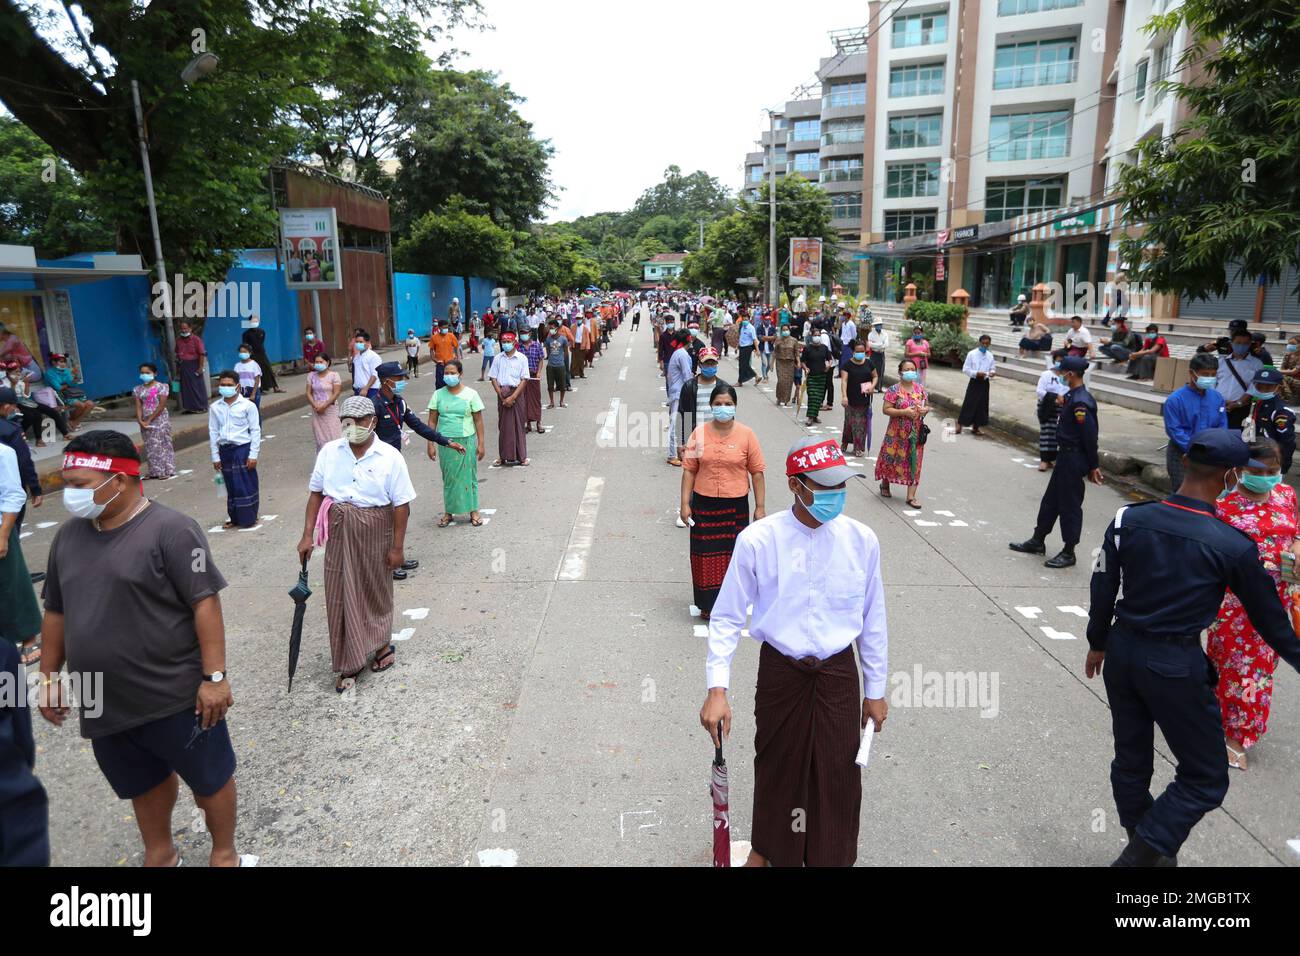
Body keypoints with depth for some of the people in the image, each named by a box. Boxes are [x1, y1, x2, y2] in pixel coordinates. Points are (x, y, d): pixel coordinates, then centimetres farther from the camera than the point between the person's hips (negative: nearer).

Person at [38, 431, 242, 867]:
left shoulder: (169, 529, -18)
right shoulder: (69, 535, 4)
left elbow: (205, 603, -19)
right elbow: (56, 612, 14)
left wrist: (214, 676, -21)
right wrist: (49, 676, 15)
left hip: (175, 696, -6)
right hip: (104, 702, 6)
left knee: (209, 778, 13)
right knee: (144, 783, 25)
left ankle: (224, 854, 34)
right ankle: (159, 854, 47)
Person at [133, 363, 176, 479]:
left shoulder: (161, 386, -5)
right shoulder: (138, 389, 8)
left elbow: (162, 405, -12)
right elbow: (138, 407, 3)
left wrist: (149, 420, -15)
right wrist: (140, 421, -13)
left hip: (160, 419, -4)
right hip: (145, 422, 4)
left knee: (163, 444, -1)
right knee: (151, 446, 5)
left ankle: (167, 471, 4)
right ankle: (155, 472, 10)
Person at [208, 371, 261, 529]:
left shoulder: (247, 405, -5)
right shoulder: (215, 408, 6)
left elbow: (255, 431, -5)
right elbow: (213, 432, 9)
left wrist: (253, 455, -9)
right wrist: (215, 456, 7)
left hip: (243, 448, -4)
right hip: (225, 450, 4)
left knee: (246, 485, 0)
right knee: (231, 486, 10)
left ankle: (249, 518, 11)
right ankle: (235, 517, 21)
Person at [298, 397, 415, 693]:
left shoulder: (390, 456, -11)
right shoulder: (329, 452, -2)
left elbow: (402, 504, -10)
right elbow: (315, 493, 5)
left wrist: (397, 547, -10)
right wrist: (308, 535, 1)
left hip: (375, 534, -2)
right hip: (340, 532, 2)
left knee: (376, 592, 15)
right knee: (341, 597, 3)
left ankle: (381, 645, 39)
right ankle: (350, 664, 15)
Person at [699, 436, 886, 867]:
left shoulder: (861, 540, -8)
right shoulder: (758, 540, -16)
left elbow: (872, 619, 3)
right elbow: (727, 617, -9)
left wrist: (875, 689, 9)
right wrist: (717, 690, -14)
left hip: (838, 674, 1)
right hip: (780, 672, -1)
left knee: (838, 775, 11)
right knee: (777, 769, 17)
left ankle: (832, 856, 39)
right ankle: (767, 849, 45)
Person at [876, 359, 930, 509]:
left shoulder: (921, 389, 6)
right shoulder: (893, 390, -9)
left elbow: (927, 406, 15)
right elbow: (886, 409, -14)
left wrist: (925, 409, -8)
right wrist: (904, 412, -23)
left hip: (916, 433, 4)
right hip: (897, 433, -3)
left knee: (914, 462, 0)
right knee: (892, 459, 8)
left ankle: (911, 496, 3)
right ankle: (885, 485, 36)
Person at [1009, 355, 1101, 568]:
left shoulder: (1080, 402, -23)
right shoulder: (1073, 396, 6)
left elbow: (1090, 436, -20)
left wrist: (1093, 466, -16)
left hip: (1073, 459, -10)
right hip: (1066, 456, 10)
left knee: (1069, 504, 2)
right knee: (1050, 499, 18)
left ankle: (1068, 553, 14)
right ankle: (1038, 542, 31)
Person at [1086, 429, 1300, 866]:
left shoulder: (1129, 518, -6)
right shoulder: (1233, 546, -15)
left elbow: (1103, 587, 2)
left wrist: (1098, 642, 16)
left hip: (1122, 650, 5)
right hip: (1176, 665, -5)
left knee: (1130, 760, 21)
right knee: (1205, 778, 14)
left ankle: (1147, 850, 40)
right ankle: (1140, 856, 8)